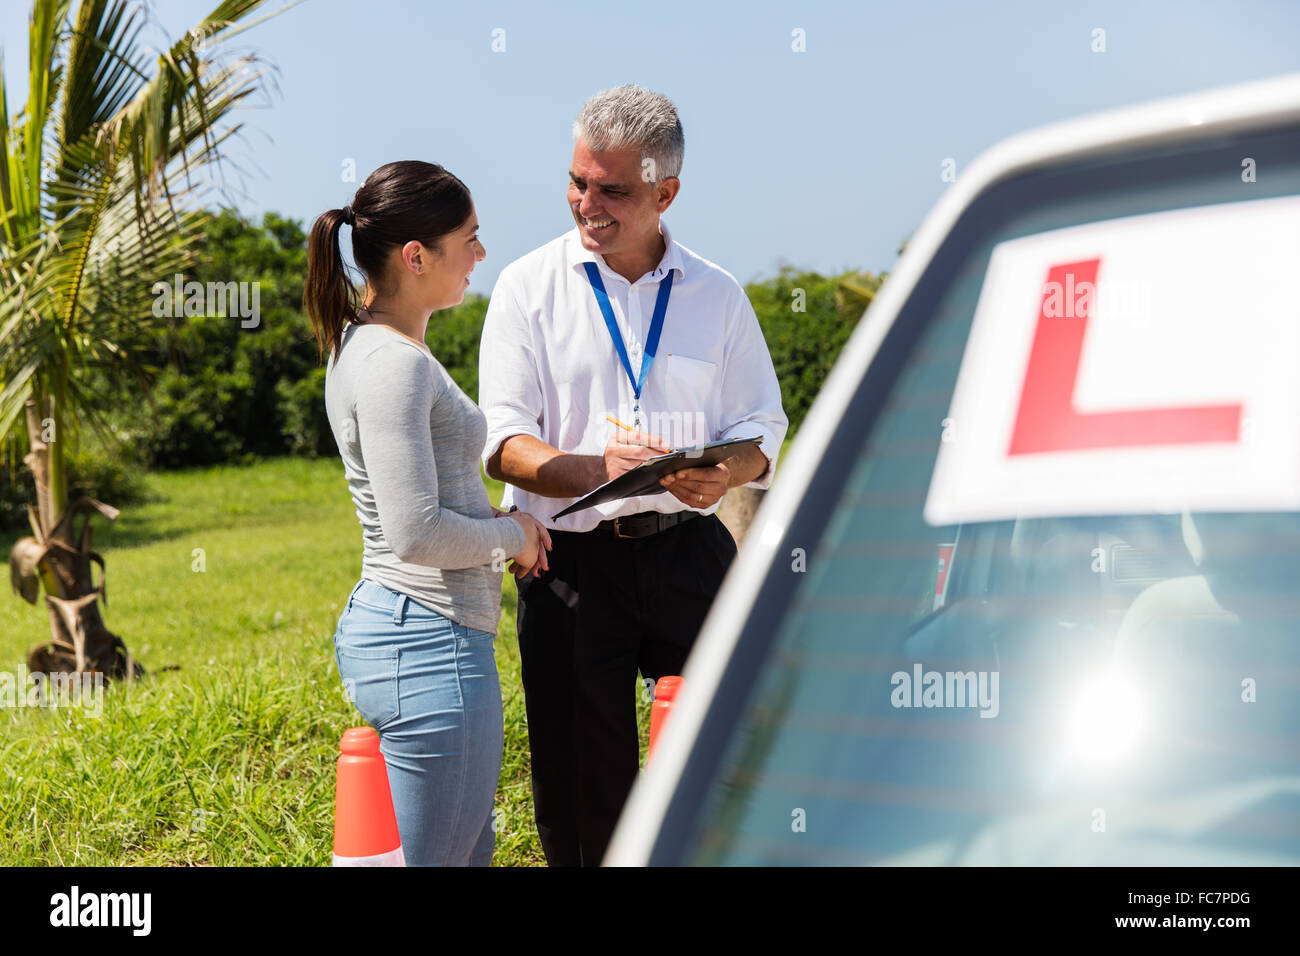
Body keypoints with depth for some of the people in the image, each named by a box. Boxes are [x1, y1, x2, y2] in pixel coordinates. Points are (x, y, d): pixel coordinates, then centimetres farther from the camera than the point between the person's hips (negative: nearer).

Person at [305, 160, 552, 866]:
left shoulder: (363, 344, 13)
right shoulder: (394, 364, -19)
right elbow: (416, 533, -24)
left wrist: (494, 521, 10)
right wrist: (510, 535, -6)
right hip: (431, 644, -11)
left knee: (471, 854, 18)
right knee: (435, 859, -2)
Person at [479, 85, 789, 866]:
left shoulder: (718, 295, 9)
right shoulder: (529, 287, 3)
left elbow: (761, 429, 12)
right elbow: (504, 443, -3)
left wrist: (723, 474, -12)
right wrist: (596, 469, -23)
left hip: (688, 550, 2)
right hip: (571, 558, -1)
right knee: (581, 779, 5)